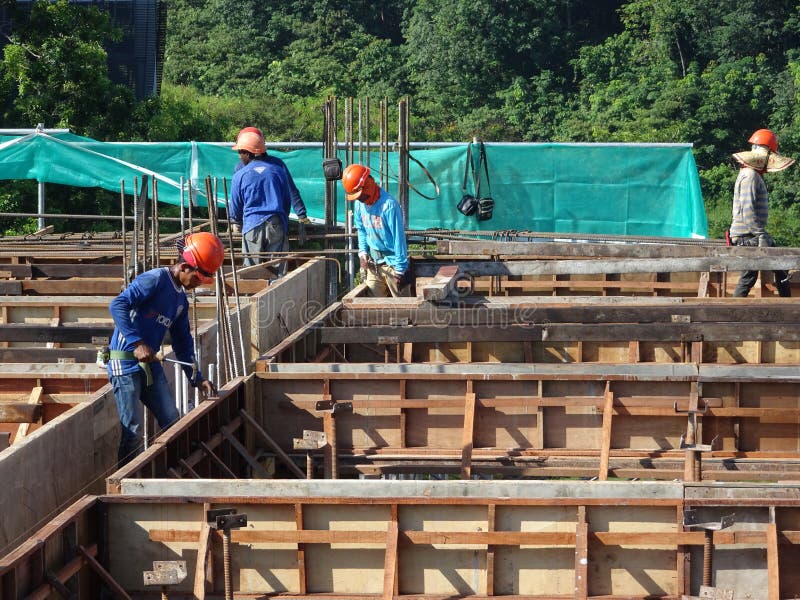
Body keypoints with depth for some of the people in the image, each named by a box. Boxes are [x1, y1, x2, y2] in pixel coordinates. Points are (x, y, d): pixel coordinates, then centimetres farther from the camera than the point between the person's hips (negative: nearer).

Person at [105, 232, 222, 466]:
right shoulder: (154, 280, -14)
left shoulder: (181, 299, 14)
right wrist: (137, 342, -28)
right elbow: (117, 305, -25)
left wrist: (197, 378, 17)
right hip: (125, 363, -9)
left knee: (172, 421, 9)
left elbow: (182, 341, 22)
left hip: (150, 363, 9)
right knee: (132, 430, -8)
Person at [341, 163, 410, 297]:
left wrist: (400, 270, -19)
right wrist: (362, 251, 2)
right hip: (373, 262, 7)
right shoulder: (359, 203, 0)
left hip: (391, 263, -7)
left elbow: (399, 238, -20)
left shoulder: (389, 204, -21)